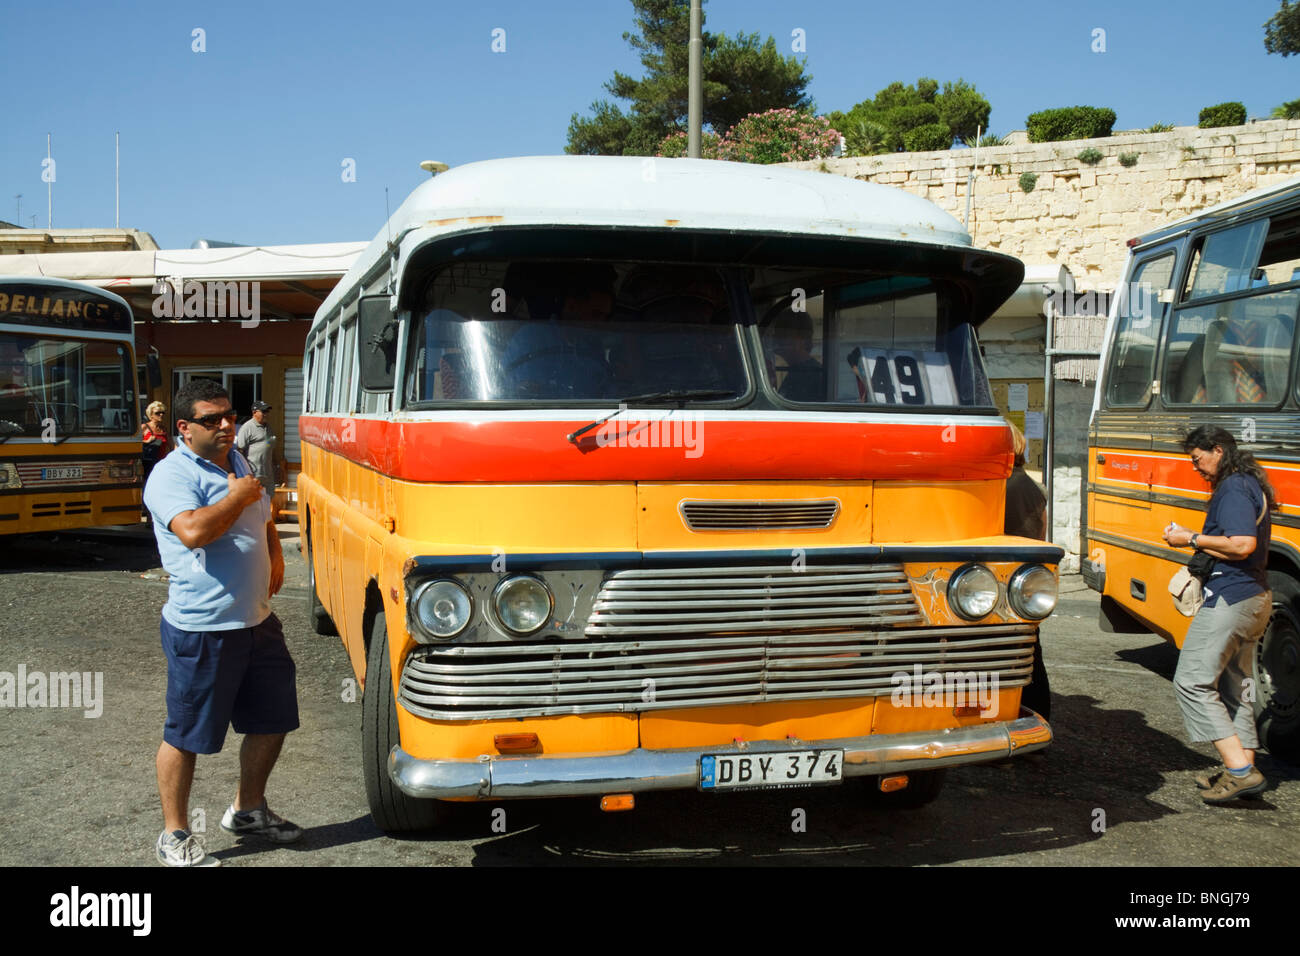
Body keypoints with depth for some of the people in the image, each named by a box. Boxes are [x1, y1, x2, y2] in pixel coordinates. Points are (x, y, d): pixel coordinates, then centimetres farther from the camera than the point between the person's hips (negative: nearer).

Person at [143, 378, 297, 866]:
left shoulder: (237, 462, 13)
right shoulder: (172, 474, -14)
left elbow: (263, 519, 28)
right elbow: (193, 531, -32)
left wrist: (275, 557, 11)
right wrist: (238, 496, -19)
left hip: (257, 621, 8)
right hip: (201, 629, -8)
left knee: (273, 719, 17)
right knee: (186, 734, 4)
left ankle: (248, 808, 37)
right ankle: (174, 836, 20)